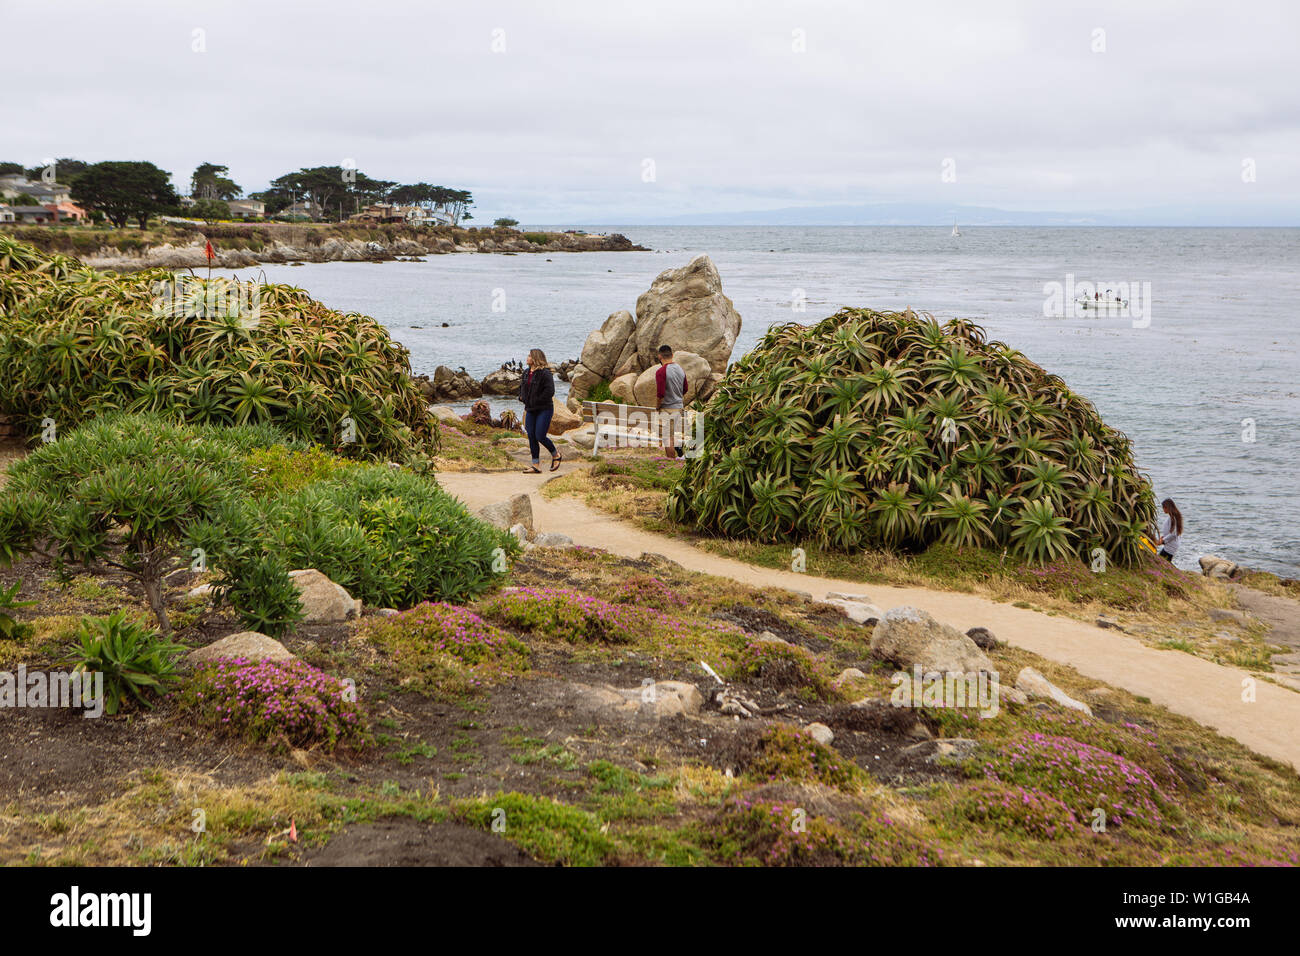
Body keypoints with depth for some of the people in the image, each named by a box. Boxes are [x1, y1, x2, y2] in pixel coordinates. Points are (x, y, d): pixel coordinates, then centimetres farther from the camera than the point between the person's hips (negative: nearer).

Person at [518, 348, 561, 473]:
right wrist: (522, 397, 10)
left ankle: (556, 456, 17)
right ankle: (536, 466, 9)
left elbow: (550, 391, -21)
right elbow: (522, 386, 28)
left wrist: (537, 401, -16)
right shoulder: (526, 372, 10)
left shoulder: (544, 373, -15)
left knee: (540, 436, -9)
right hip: (530, 410, 8)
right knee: (531, 437, 4)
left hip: (544, 410, -8)